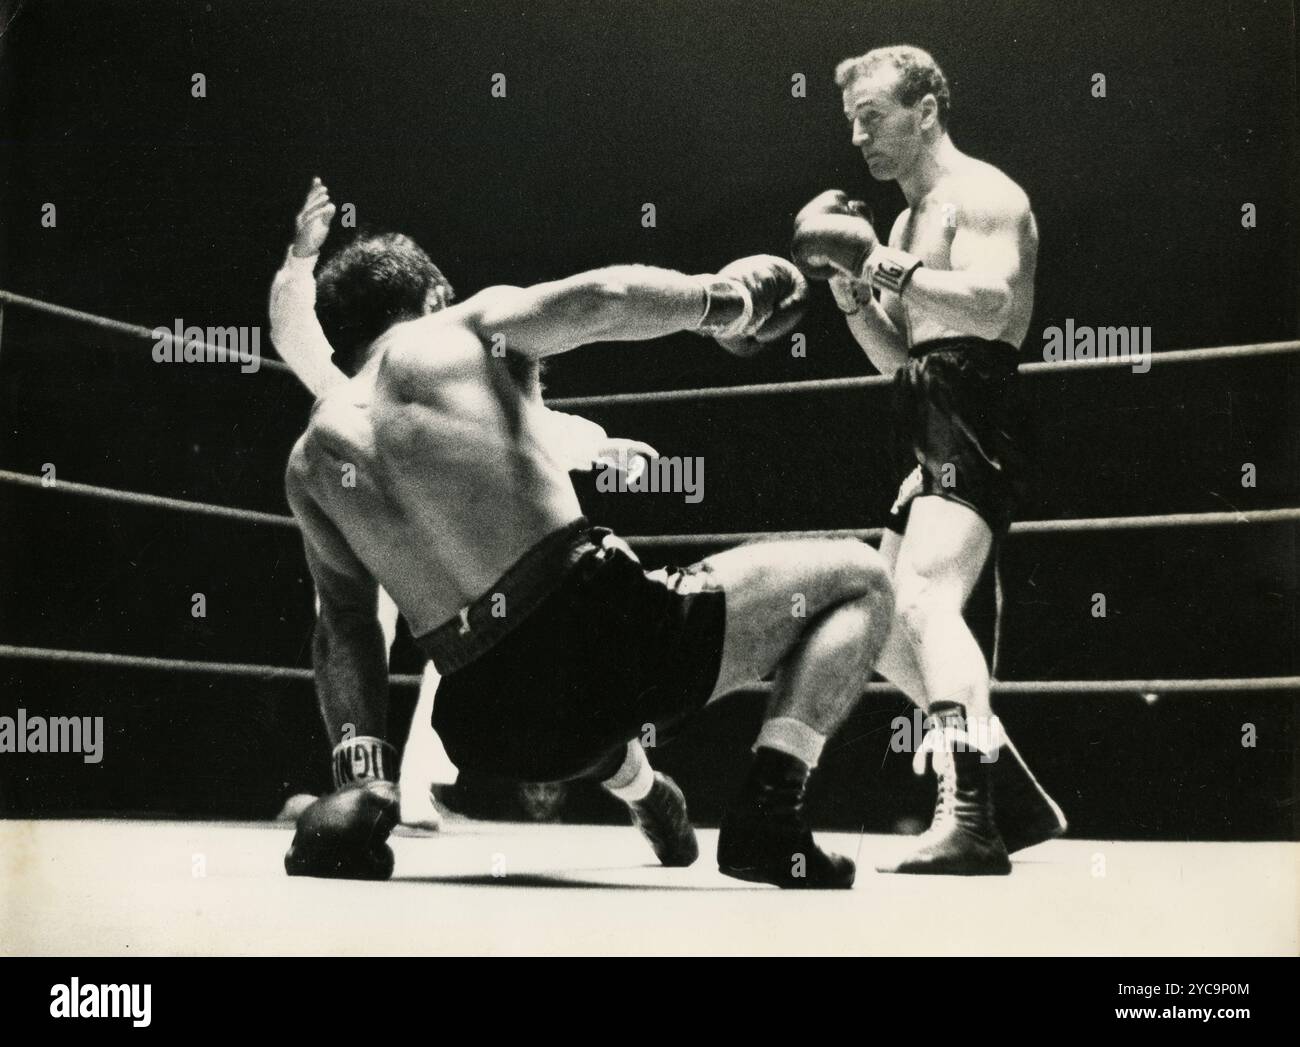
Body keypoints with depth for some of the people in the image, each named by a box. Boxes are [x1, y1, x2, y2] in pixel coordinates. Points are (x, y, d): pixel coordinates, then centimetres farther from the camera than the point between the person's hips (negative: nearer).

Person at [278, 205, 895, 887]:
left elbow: (343, 630, 15)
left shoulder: (310, 459, 15)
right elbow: (601, 298, -9)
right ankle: (770, 814, -5)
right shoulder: (471, 326, 6)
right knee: (859, 579, 9)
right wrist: (726, 298, 6)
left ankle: (641, 787, 50)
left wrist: (359, 780, 17)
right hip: (607, 636, -6)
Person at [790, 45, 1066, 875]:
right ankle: (1015, 796, 19)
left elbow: (991, 306, -21)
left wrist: (882, 265, -19)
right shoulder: (909, 221, 24)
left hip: (976, 427, -10)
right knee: (883, 628, 12)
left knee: (922, 598, -28)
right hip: (939, 441, 10)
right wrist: (849, 286, 9)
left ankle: (968, 813, -38)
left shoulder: (981, 195, -4)